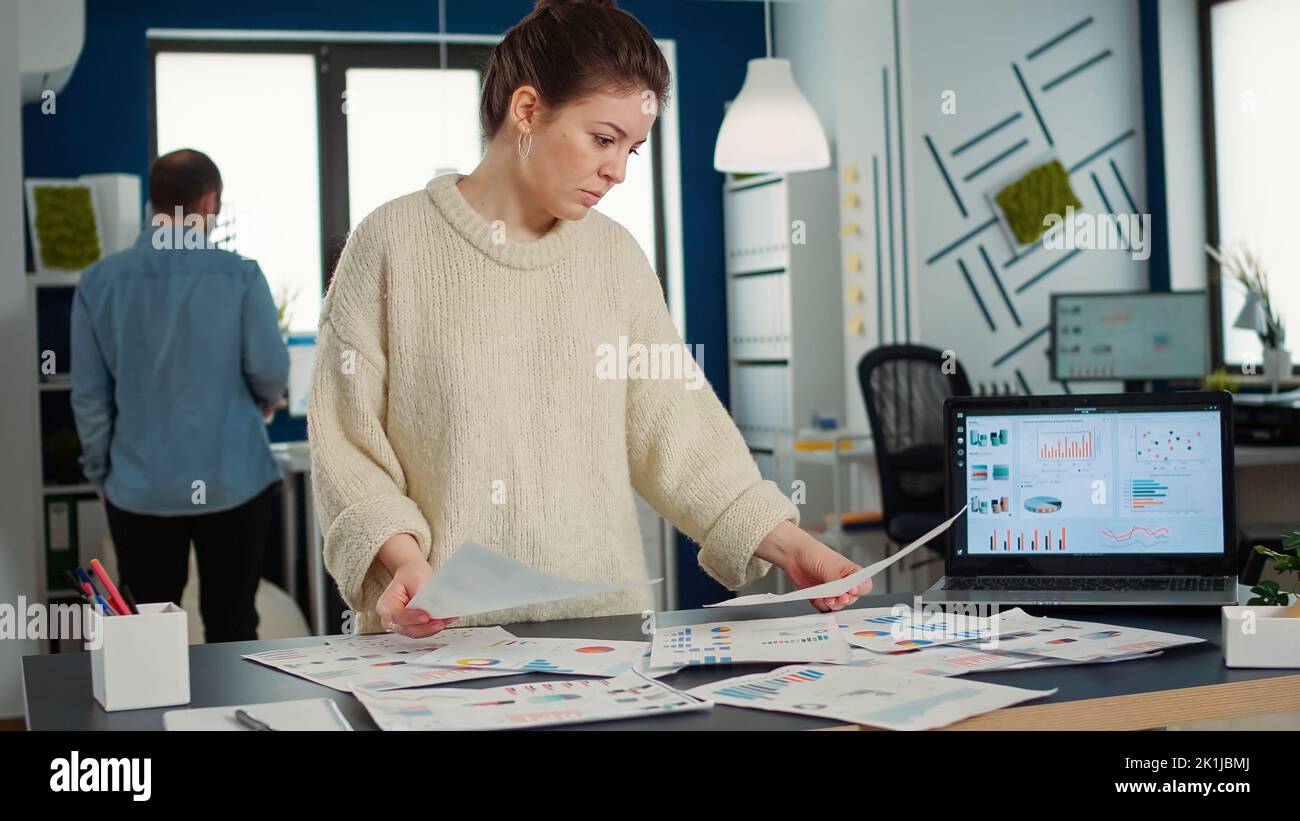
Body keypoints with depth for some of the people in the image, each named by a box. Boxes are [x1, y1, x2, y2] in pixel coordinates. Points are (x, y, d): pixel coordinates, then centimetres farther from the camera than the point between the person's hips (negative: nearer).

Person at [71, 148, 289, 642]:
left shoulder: (99, 281, -4)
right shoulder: (240, 276, -11)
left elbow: (89, 394, 0)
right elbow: (270, 372, -5)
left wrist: (100, 473, 12)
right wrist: (268, 400, 19)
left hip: (140, 487, 2)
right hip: (232, 482, -2)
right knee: (231, 623, 9)